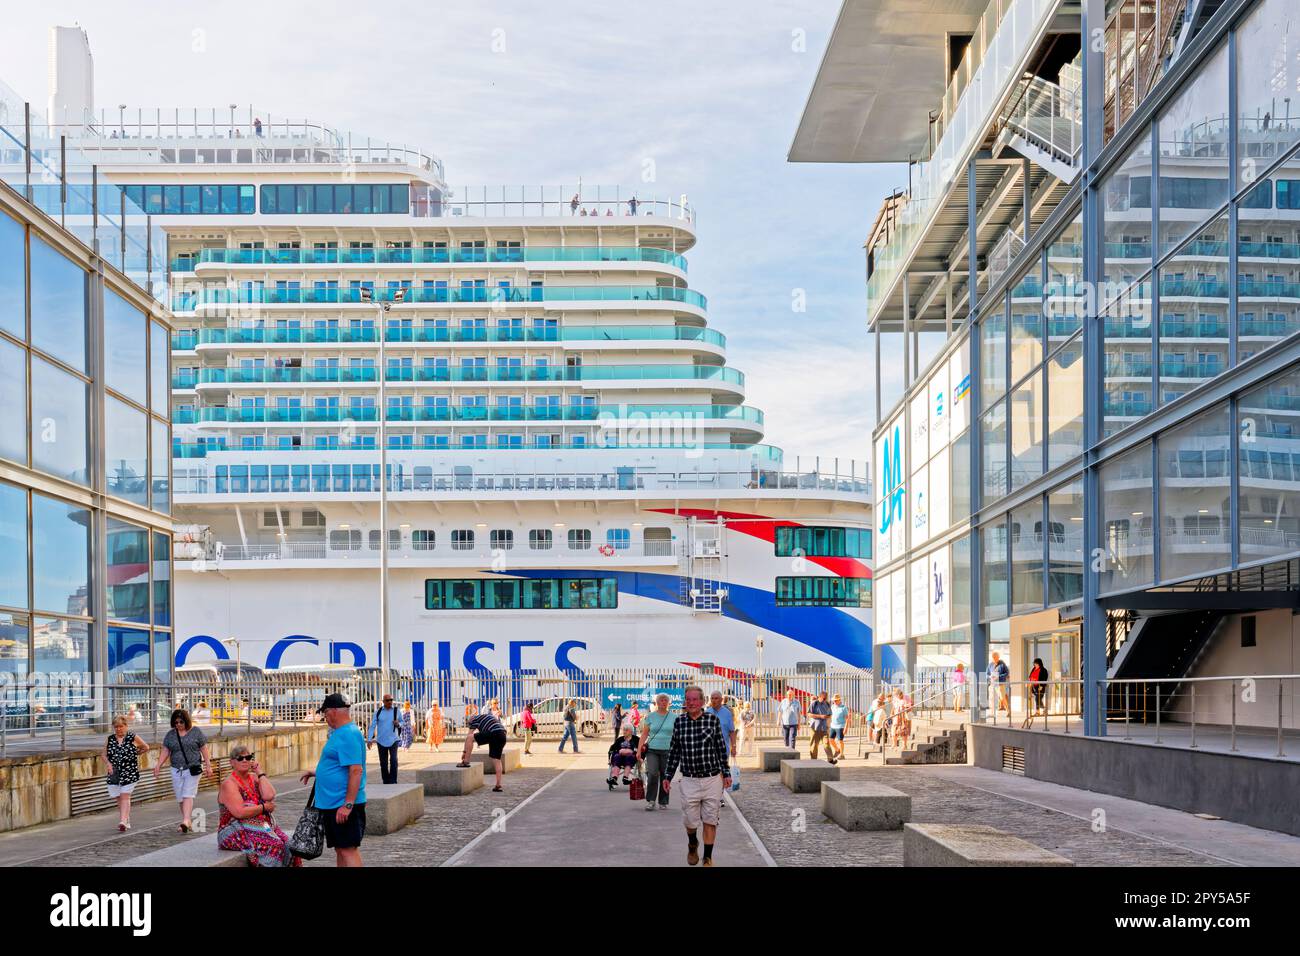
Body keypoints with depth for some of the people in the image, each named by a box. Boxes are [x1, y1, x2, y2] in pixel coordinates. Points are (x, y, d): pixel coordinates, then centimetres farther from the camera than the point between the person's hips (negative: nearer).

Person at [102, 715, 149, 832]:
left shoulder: (133, 738, -3)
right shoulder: (110, 739, 7)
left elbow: (146, 748, 11)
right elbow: (104, 754, 13)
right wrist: (108, 763, -4)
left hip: (129, 773, -4)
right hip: (114, 774, 4)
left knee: (125, 796, -13)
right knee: (118, 799, 8)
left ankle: (123, 822, -20)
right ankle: (126, 822, 20)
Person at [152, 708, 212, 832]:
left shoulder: (196, 732, 0)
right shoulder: (170, 734, 8)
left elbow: (204, 749, 2)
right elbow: (165, 752, 8)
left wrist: (208, 766, -2)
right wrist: (159, 765, -5)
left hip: (193, 769, -4)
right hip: (177, 770, 4)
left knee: (188, 795, -14)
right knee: (180, 798, 4)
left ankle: (185, 821, -23)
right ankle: (188, 823, 12)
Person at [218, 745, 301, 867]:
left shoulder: (255, 778, 13)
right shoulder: (228, 784, -6)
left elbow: (269, 796, -6)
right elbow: (240, 812, -17)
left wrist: (260, 773, 0)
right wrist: (264, 807, -7)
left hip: (262, 826, 6)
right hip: (236, 832, -6)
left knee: (289, 845, -18)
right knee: (272, 846, -30)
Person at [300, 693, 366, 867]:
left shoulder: (349, 735, -18)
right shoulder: (339, 732, 16)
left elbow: (356, 770, -25)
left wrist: (347, 805, -26)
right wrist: (317, 772, 24)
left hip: (343, 805, -11)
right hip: (333, 804, 11)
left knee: (348, 849, -9)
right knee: (340, 849, 14)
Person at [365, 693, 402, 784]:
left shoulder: (396, 711, 2)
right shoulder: (378, 712, 1)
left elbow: (401, 723, 13)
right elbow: (372, 726, -1)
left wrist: (398, 724, -11)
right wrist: (369, 739, -9)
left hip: (393, 740, -1)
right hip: (381, 741, 1)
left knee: (393, 760, -16)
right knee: (383, 763, 7)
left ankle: (393, 782, -11)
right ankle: (386, 782, 20)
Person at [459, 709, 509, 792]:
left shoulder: (475, 719, 15)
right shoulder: (488, 716, 37)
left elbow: (469, 735, 13)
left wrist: (465, 752, 17)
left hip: (493, 733, -7)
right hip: (503, 736, 7)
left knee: (470, 738, 1)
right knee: (496, 759, 11)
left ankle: (466, 761, 2)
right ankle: (498, 785, 8)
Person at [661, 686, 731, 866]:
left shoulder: (712, 720, -3)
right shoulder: (679, 722, 2)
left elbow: (721, 749, 4)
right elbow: (674, 751, 10)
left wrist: (726, 773, 5)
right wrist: (668, 776, 9)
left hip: (712, 779, -1)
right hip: (689, 781, 1)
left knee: (710, 821, 3)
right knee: (690, 820, 5)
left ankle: (708, 858, 16)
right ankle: (692, 845, 37)